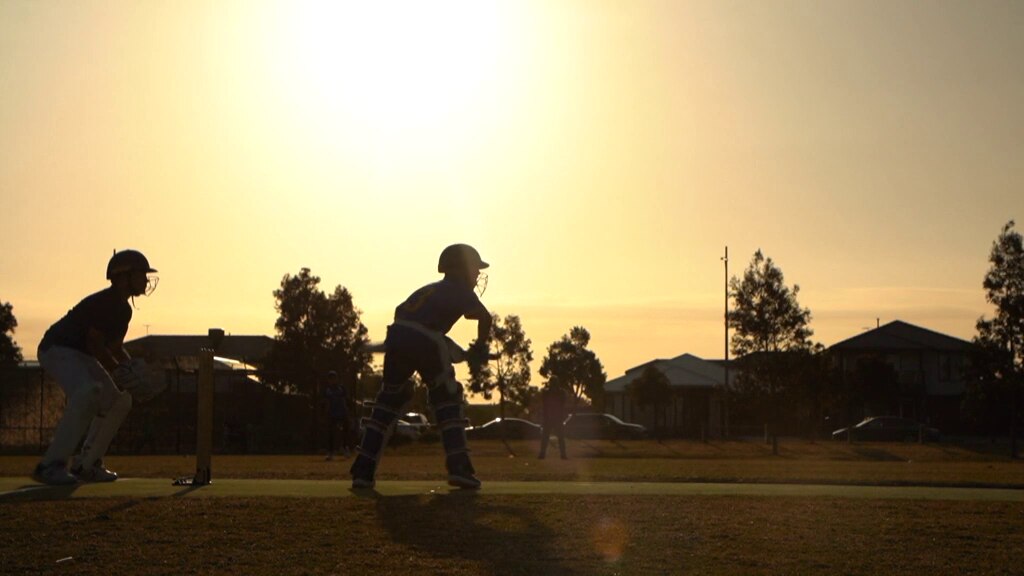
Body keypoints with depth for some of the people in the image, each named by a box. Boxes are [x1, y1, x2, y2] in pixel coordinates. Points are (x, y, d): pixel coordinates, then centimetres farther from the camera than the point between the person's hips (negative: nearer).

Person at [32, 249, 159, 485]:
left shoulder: (124, 309, 9)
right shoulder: (103, 302, -21)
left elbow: (115, 346, 16)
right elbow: (94, 343, -23)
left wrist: (130, 367, -2)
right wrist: (118, 372, -23)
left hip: (81, 356, 11)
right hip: (57, 350, -11)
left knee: (120, 399, 6)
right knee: (89, 391, -34)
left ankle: (86, 465, 11)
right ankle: (50, 465, -33)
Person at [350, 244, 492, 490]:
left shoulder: (429, 290, 33)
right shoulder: (459, 290, 15)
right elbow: (484, 317, 2)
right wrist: (480, 348, 18)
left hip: (397, 338, 5)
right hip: (427, 342, -5)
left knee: (387, 403, 15)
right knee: (447, 402, 9)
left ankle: (363, 472, 9)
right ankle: (459, 468, -1)